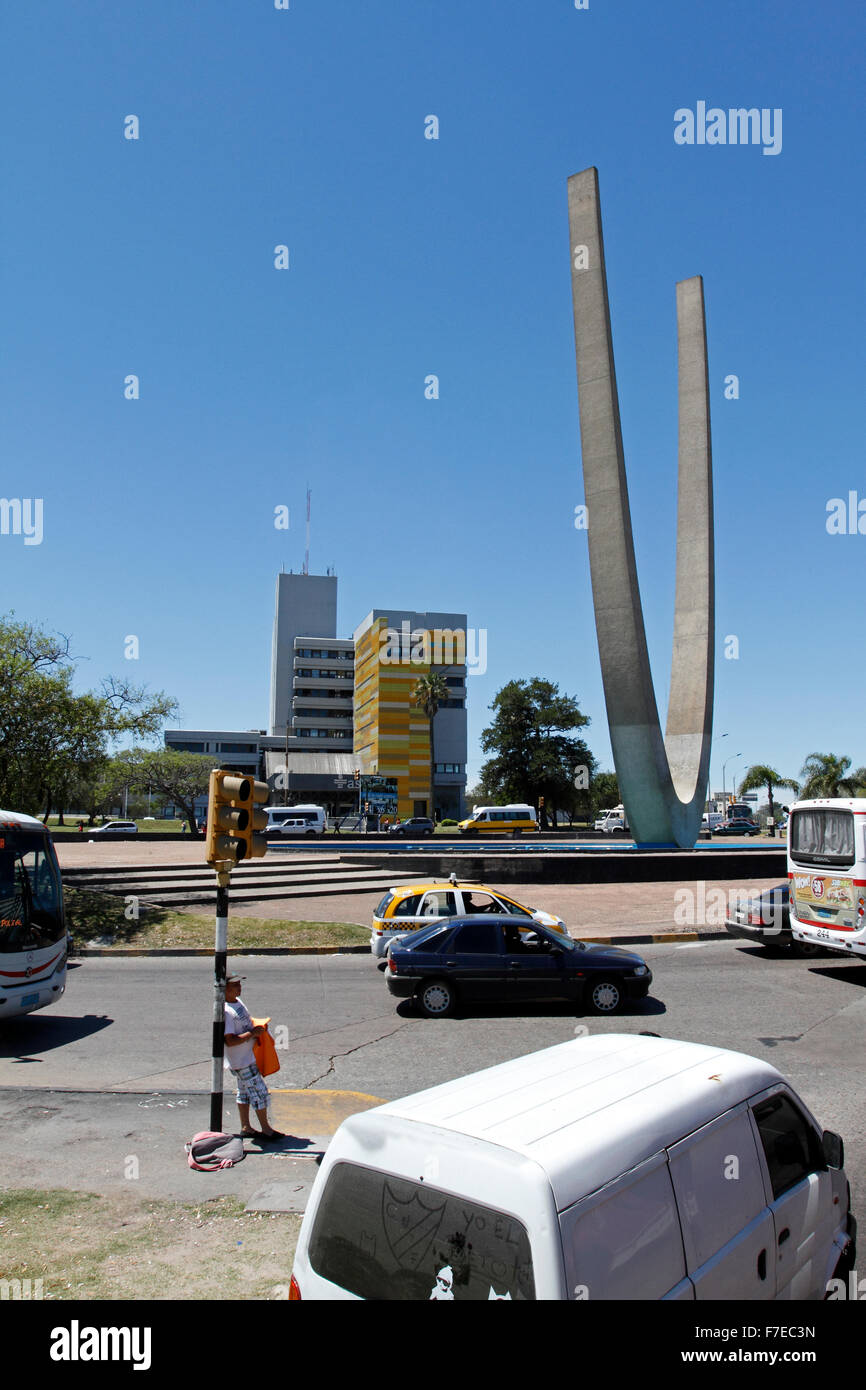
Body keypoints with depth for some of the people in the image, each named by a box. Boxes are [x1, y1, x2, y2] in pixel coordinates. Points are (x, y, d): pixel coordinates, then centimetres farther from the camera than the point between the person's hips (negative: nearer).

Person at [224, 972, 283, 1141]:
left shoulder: (238, 1001, 6)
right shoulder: (225, 1012, -25)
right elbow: (230, 1041, -28)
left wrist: (257, 1026, 5)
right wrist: (252, 1033, -24)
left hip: (248, 1057, 10)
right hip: (241, 1061, -10)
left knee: (245, 1092, 18)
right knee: (259, 1091, -1)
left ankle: (245, 1128, 29)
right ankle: (266, 1129, 11)